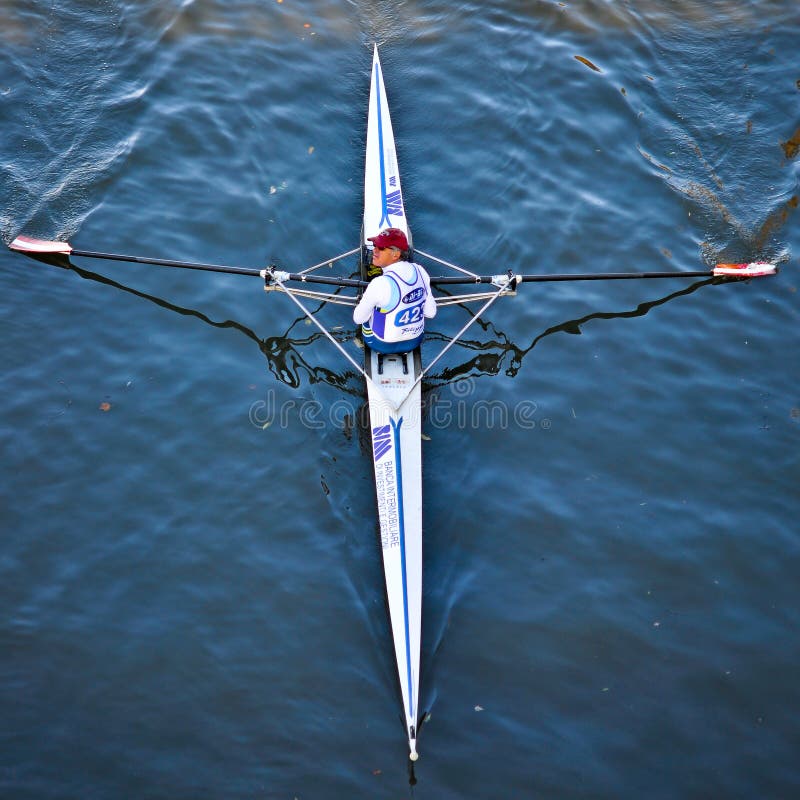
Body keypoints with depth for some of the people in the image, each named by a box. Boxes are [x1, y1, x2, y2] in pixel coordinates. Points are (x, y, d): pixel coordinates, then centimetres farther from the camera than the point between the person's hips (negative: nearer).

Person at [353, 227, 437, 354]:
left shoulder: (380, 284, -32)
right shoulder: (420, 271, -15)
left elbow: (358, 319, -16)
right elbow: (431, 313, -5)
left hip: (383, 345, -4)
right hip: (415, 341, 4)